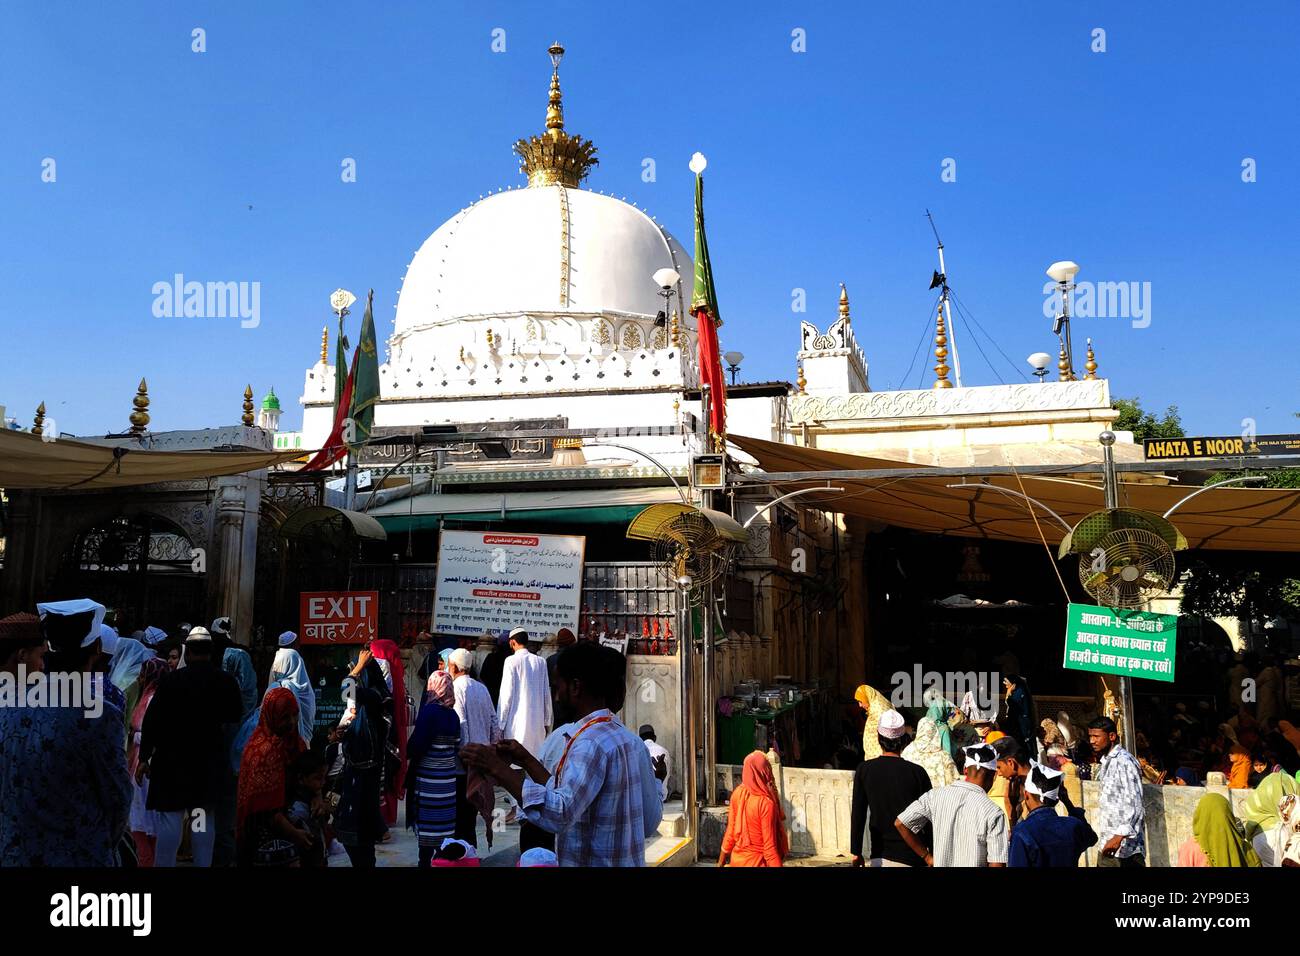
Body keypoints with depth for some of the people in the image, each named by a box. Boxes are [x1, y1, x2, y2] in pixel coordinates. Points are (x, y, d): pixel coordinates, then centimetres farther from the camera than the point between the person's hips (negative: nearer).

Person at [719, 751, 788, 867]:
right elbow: (769, 846, -21)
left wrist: (721, 860, 11)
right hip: (757, 862, -5)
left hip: (737, 859, 5)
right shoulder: (766, 803, -24)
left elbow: (730, 831, 1)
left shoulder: (737, 793, -7)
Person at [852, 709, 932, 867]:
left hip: (879, 855, 1)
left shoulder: (864, 770, -4)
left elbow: (858, 814, -2)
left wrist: (856, 851, 5)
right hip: (911, 854, -1)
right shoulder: (917, 772, -8)